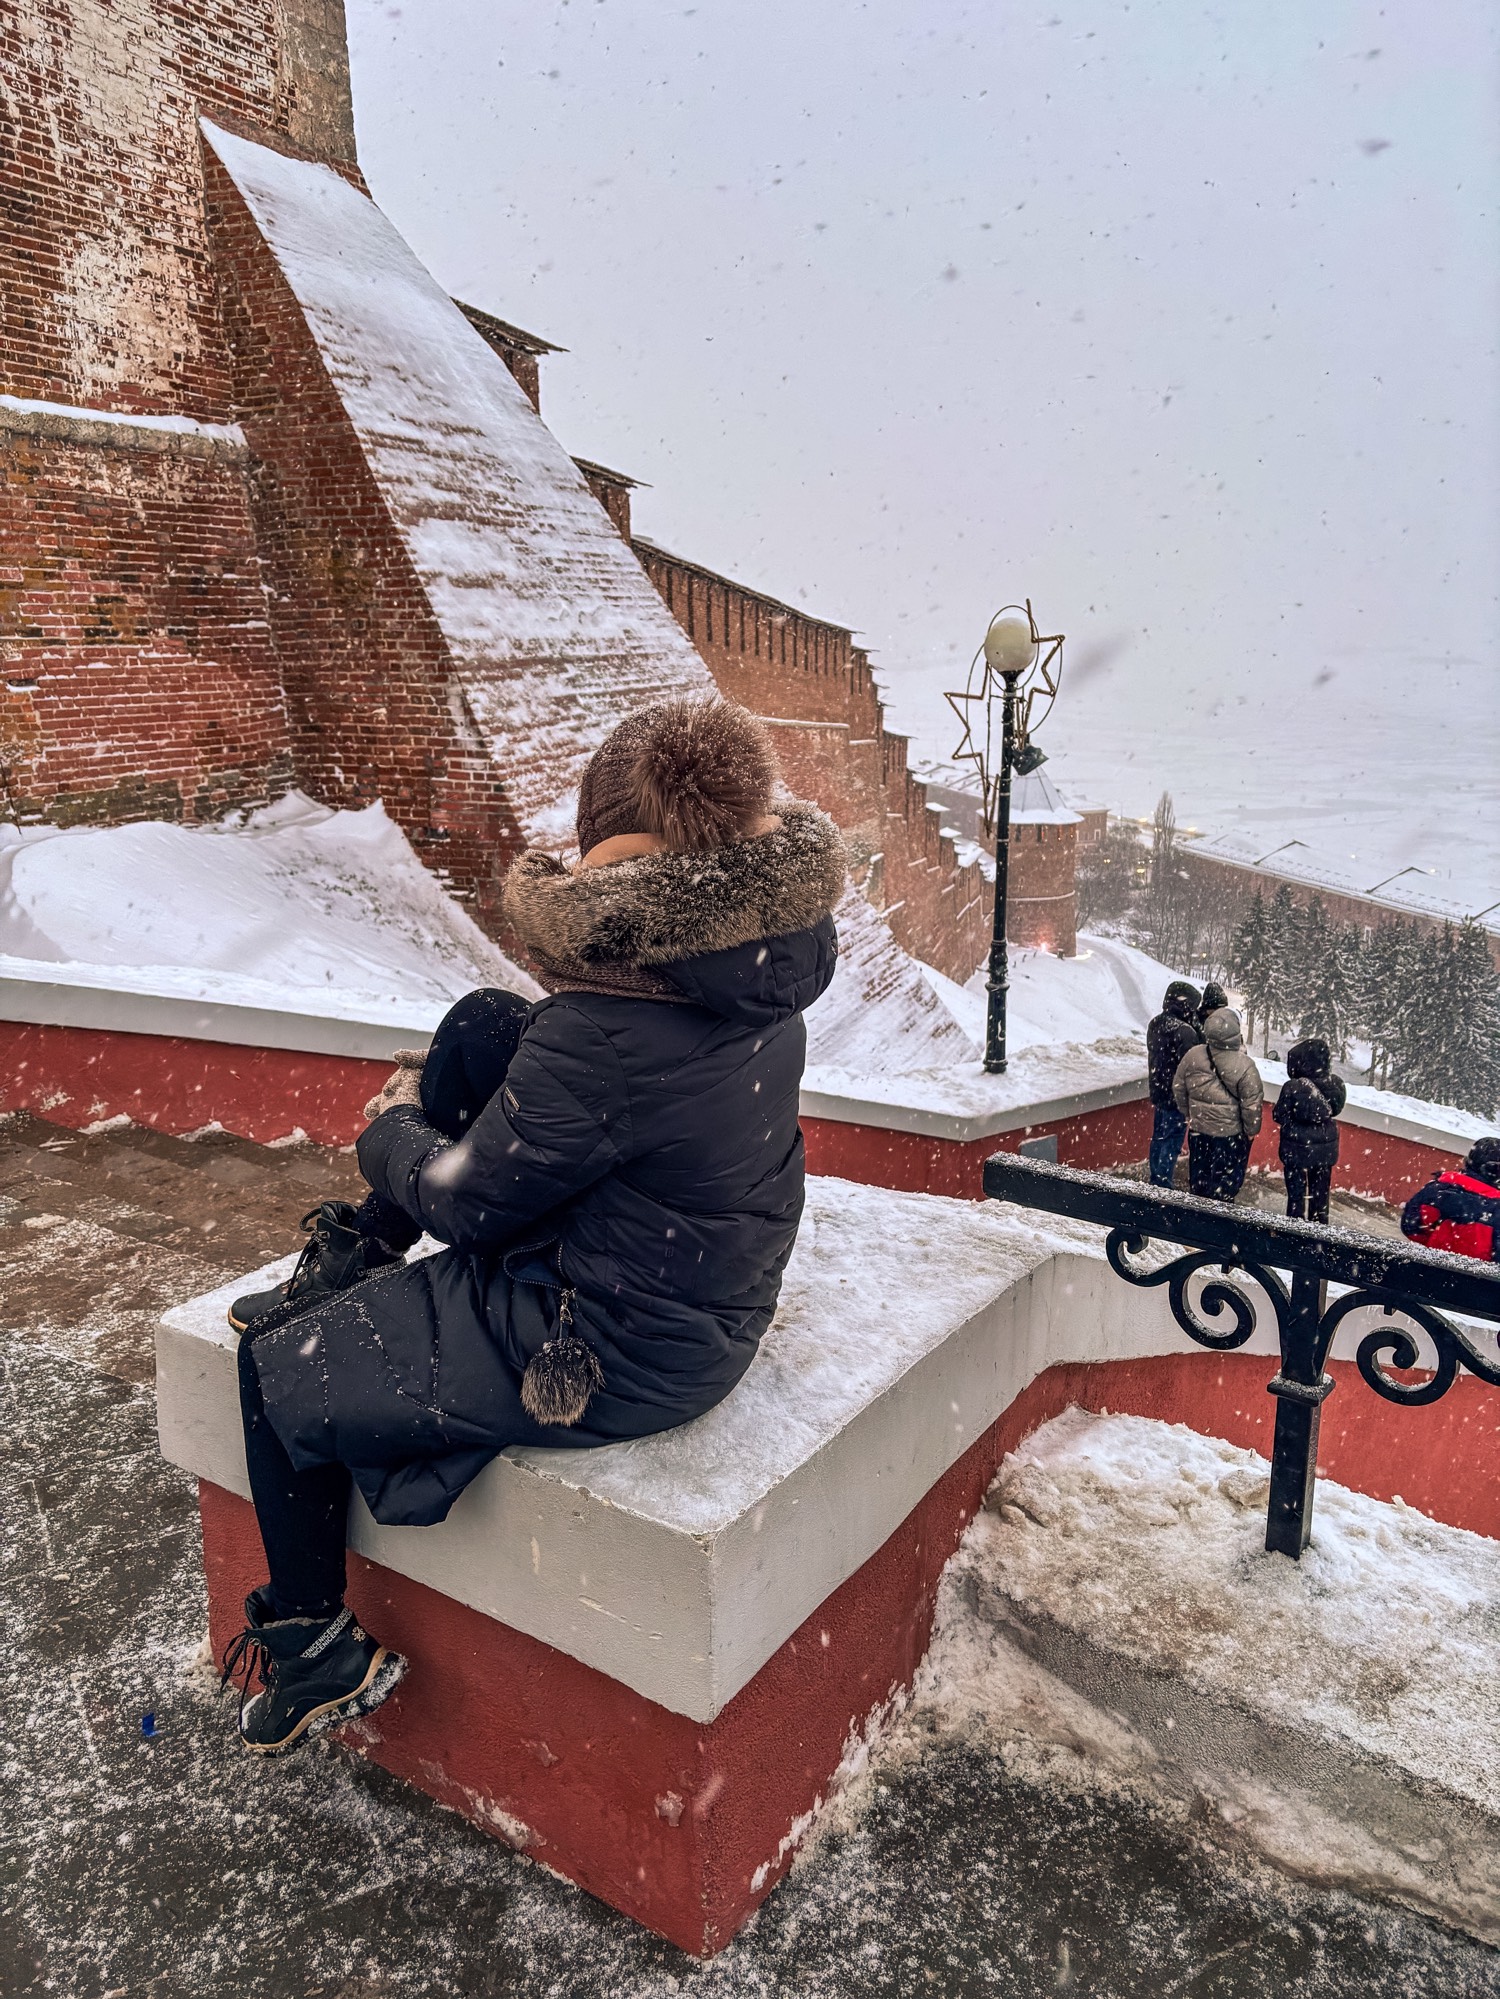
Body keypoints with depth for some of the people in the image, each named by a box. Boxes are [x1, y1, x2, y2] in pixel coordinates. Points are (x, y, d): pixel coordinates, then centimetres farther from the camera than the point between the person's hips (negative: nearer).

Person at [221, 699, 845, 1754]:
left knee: (274, 1370, 12)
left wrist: (397, 1127, 4)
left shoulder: (606, 1038, -34)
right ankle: (361, 1253, 30)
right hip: (709, 1293, 8)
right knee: (482, 1023, 13)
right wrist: (438, 1087, 11)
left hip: (608, 1358, -8)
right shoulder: (761, 954, -8)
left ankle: (317, 1654, 34)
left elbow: (465, 1202, -16)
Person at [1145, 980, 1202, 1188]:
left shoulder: (1155, 1024, 3)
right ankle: (1163, 1185, 8)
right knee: (1171, 1144, 1)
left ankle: (1155, 1182, 30)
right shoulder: (1185, 1032, -23)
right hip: (1177, 1098, -8)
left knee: (1159, 1139, 19)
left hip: (1159, 1093, 8)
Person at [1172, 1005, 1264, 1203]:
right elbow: (1252, 1104, -17)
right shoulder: (1245, 1067, -23)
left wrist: (1188, 1113, 16)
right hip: (1231, 1134, -4)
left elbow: (1178, 1088, 2)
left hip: (1198, 1129, 5)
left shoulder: (1192, 1056, -10)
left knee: (1199, 1174, 21)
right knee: (1227, 1179, 11)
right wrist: (1251, 1130, -1)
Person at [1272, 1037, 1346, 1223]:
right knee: (1321, 1193, 20)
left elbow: (1279, 1116, -12)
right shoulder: (1335, 1085, -13)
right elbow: (1336, 1109, 4)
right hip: (1325, 1148, 4)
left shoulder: (1291, 1088, -24)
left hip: (1297, 1149, -4)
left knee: (1296, 1193, 11)